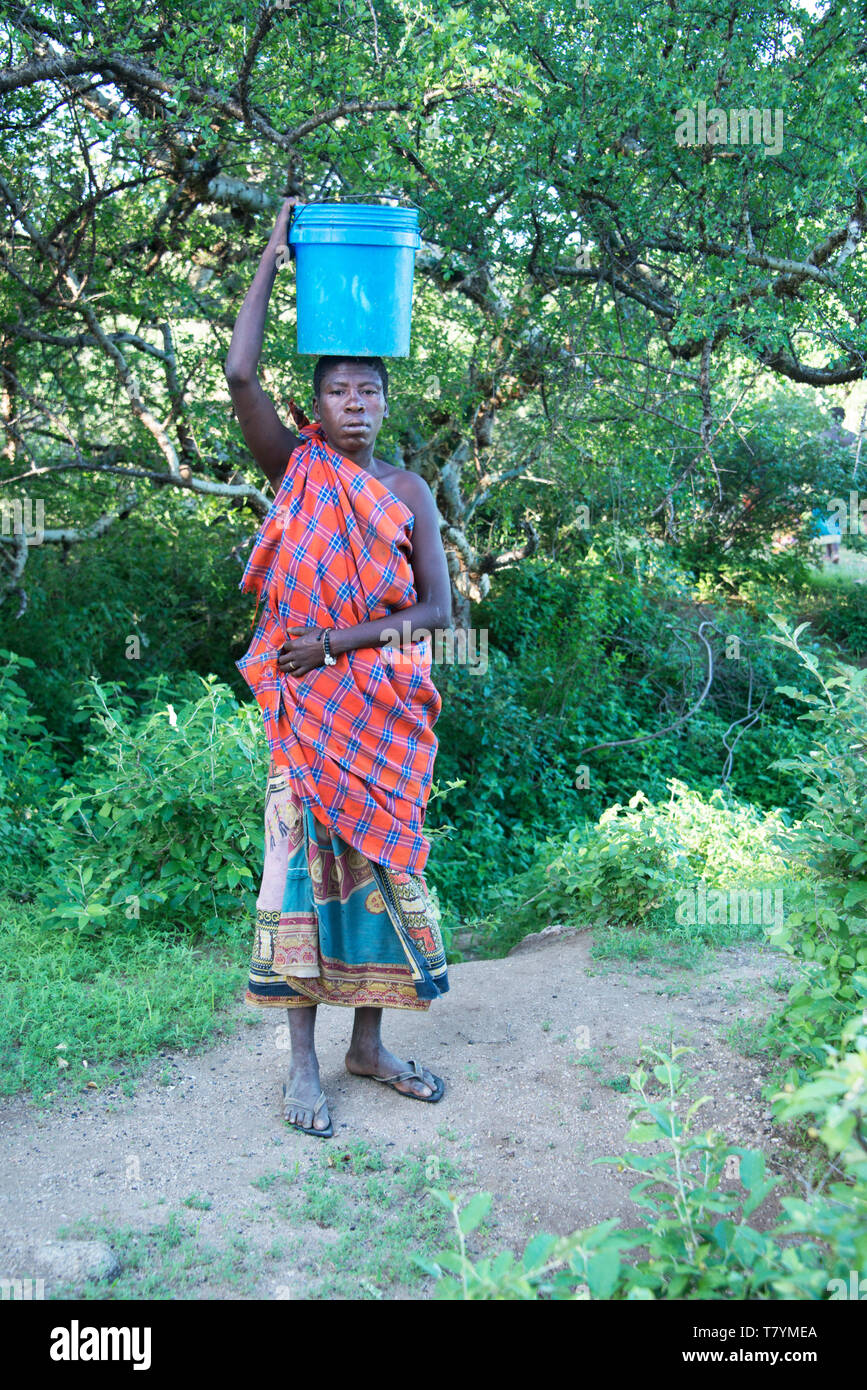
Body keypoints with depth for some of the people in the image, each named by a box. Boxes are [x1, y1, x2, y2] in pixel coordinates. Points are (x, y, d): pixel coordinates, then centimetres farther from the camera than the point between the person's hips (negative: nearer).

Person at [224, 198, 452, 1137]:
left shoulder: (407, 490, 7)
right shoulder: (296, 469, 3)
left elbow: (437, 608, 0)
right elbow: (239, 375, -13)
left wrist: (340, 641, -12)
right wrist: (271, 261, -9)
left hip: (385, 707, 3)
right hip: (309, 706, -2)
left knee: (380, 858, 7)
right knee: (304, 857, -3)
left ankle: (368, 1043, 21)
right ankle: (302, 1060, 7)